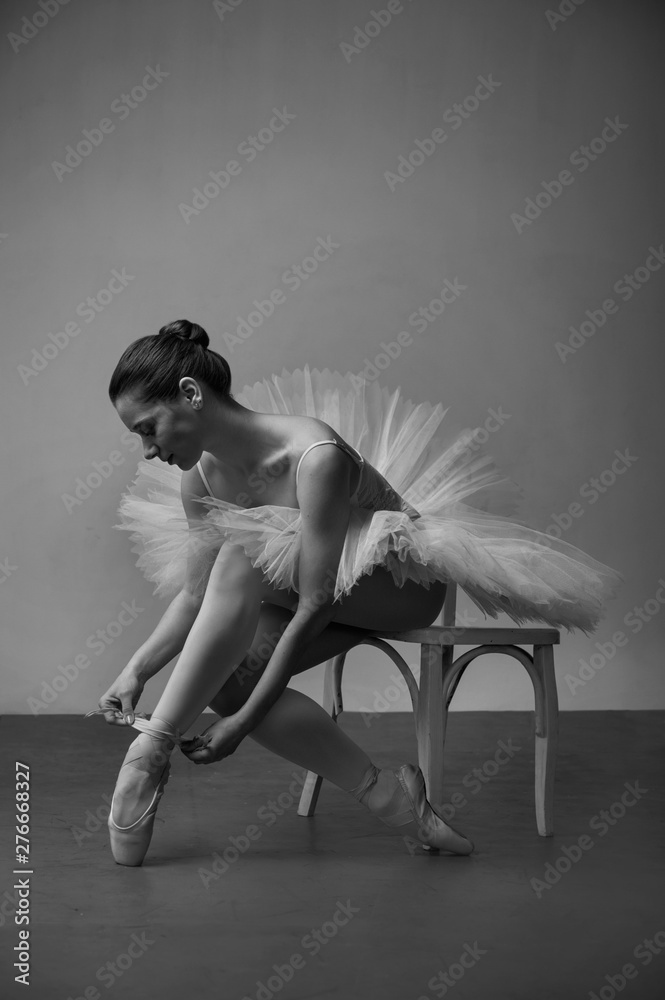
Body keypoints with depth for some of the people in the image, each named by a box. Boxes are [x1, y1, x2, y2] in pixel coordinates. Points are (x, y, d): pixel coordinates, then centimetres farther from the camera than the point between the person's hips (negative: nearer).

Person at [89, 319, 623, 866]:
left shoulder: (314, 455, -32)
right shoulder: (200, 478, -9)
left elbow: (313, 609, -31)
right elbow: (196, 597, 2)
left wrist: (244, 720, -29)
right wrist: (137, 669, -12)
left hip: (406, 581, -7)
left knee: (242, 560, -32)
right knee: (225, 676, -20)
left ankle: (150, 752, -28)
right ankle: (384, 792, -12)